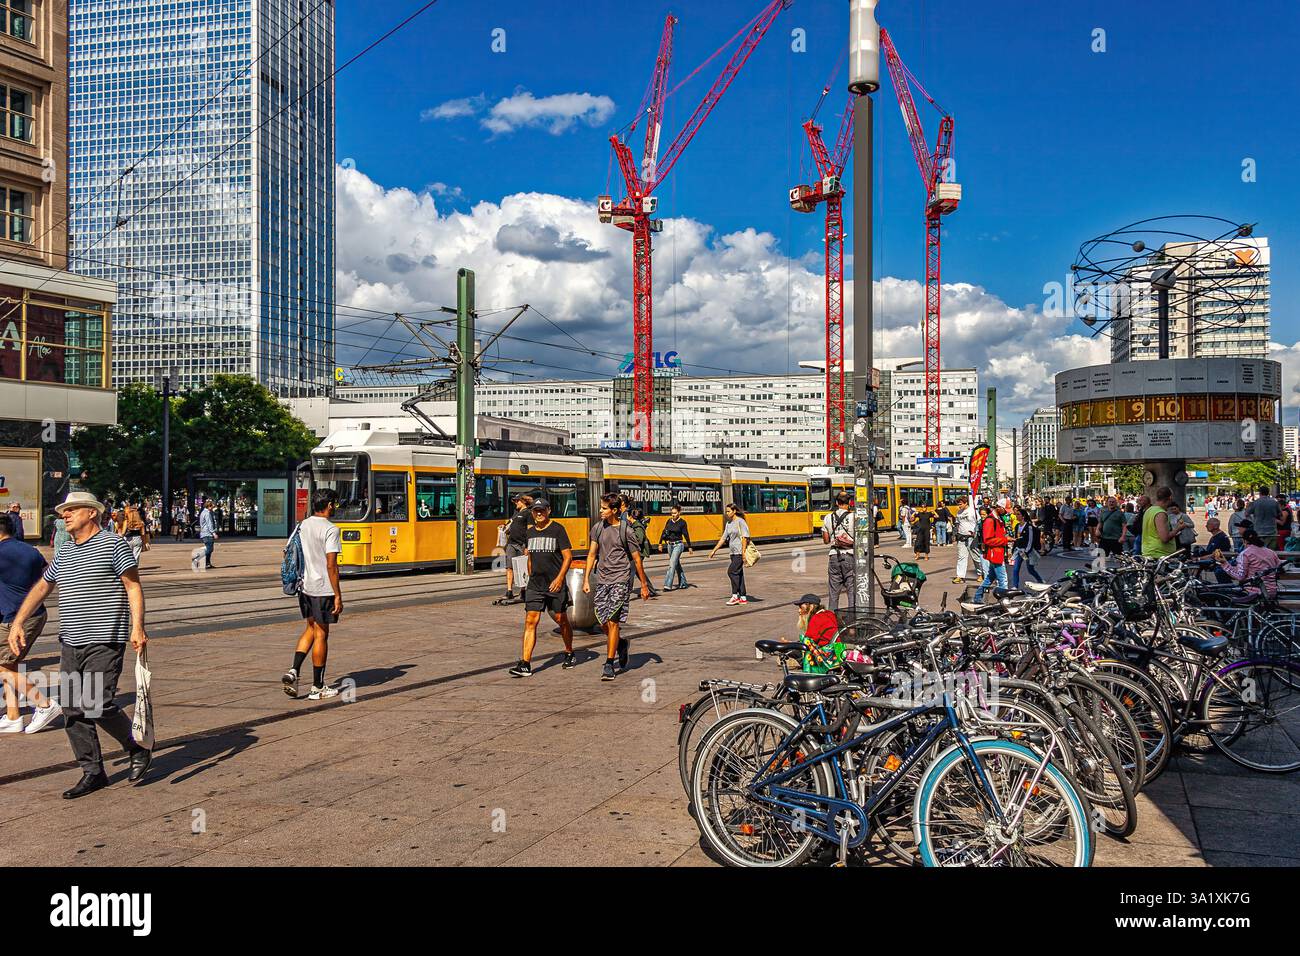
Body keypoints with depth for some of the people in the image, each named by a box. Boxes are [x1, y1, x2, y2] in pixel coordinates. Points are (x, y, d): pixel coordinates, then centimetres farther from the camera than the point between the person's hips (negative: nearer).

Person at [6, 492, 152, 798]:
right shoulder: (64, 553, 16)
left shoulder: (113, 545, -5)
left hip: (104, 642, -7)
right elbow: (41, 588, 26)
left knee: (97, 705, -14)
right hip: (71, 644, 8)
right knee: (73, 710, 5)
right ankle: (93, 772, 15)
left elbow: (134, 586, -9)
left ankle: (138, 751, 9)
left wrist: (137, 627, -18)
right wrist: (17, 623, 18)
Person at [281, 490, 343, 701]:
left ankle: (294, 671, 5)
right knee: (321, 635, 2)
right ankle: (317, 687, 10)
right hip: (323, 589, -7)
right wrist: (338, 595, -15)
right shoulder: (330, 529, -15)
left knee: (310, 629, 20)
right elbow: (331, 565, -19)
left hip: (304, 586, 7)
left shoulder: (303, 526, 8)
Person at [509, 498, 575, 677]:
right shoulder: (530, 532, 10)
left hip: (555, 585, -4)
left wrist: (559, 578, -20)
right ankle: (525, 664, -10)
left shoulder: (557, 529, -7)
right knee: (530, 622, -6)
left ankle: (569, 654, 33)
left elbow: (568, 556, -10)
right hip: (535, 585, 4)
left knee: (561, 620, 11)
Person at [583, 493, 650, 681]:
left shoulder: (625, 530, -5)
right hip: (602, 580, 5)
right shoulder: (597, 528, 7)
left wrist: (644, 585, 2)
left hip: (619, 580, -5)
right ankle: (621, 643, 37)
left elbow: (637, 559, 0)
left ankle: (609, 665, -6)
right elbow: (591, 555, 9)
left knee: (612, 622, -11)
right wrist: (586, 579, 1)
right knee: (604, 624, 7)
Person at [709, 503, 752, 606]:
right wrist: (714, 550, 15)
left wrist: (743, 552, -20)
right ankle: (743, 598, 12)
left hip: (739, 552, -8)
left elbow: (745, 537, -14)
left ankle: (735, 596, -9)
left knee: (732, 571, -14)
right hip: (733, 552, 8)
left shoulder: (740, 522, -9)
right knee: (738, 574, 9)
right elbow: (723, 538, 18)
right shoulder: (728, 524, 14)